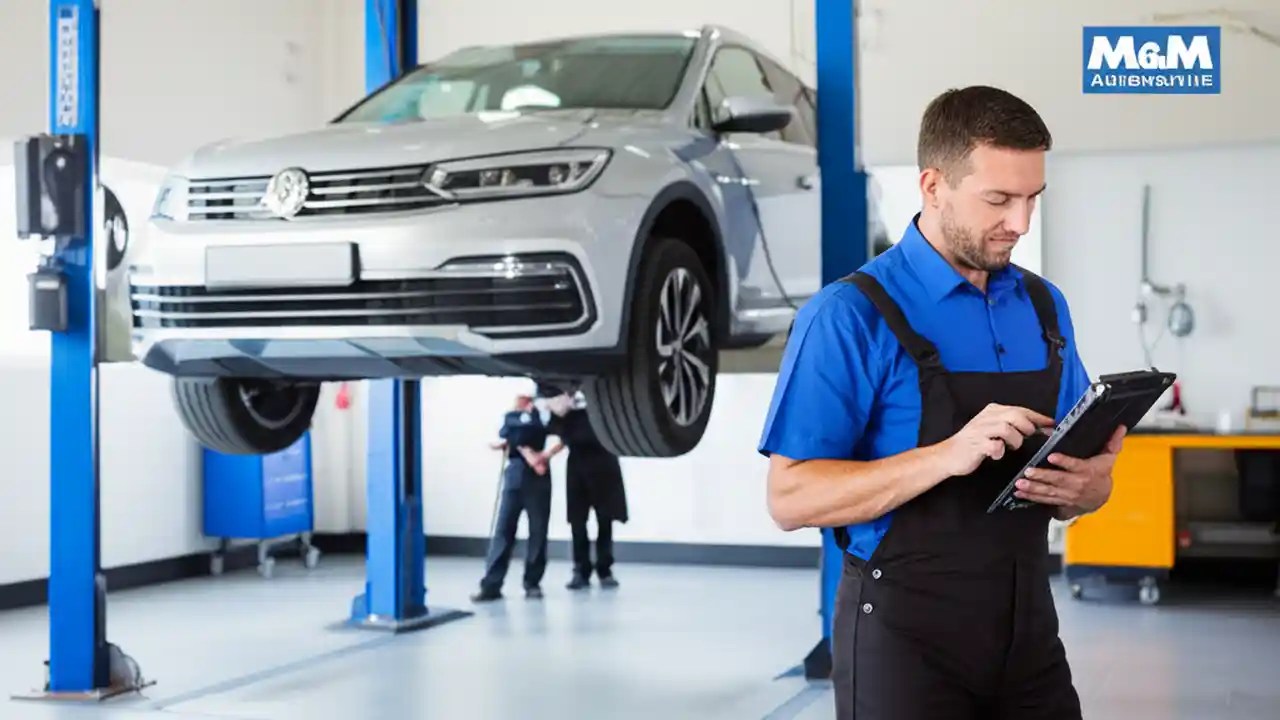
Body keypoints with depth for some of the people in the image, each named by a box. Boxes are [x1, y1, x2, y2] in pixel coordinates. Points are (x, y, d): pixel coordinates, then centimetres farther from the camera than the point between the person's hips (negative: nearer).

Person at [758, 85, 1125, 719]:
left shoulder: (1045, 306, 7)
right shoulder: (851, 315, -12)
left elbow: (1080, 472, 15)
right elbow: (791, 498, -16)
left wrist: (1084, 485, -10)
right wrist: (947, 456, -27)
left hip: (1028, 628, 6)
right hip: (905, 637, -5)